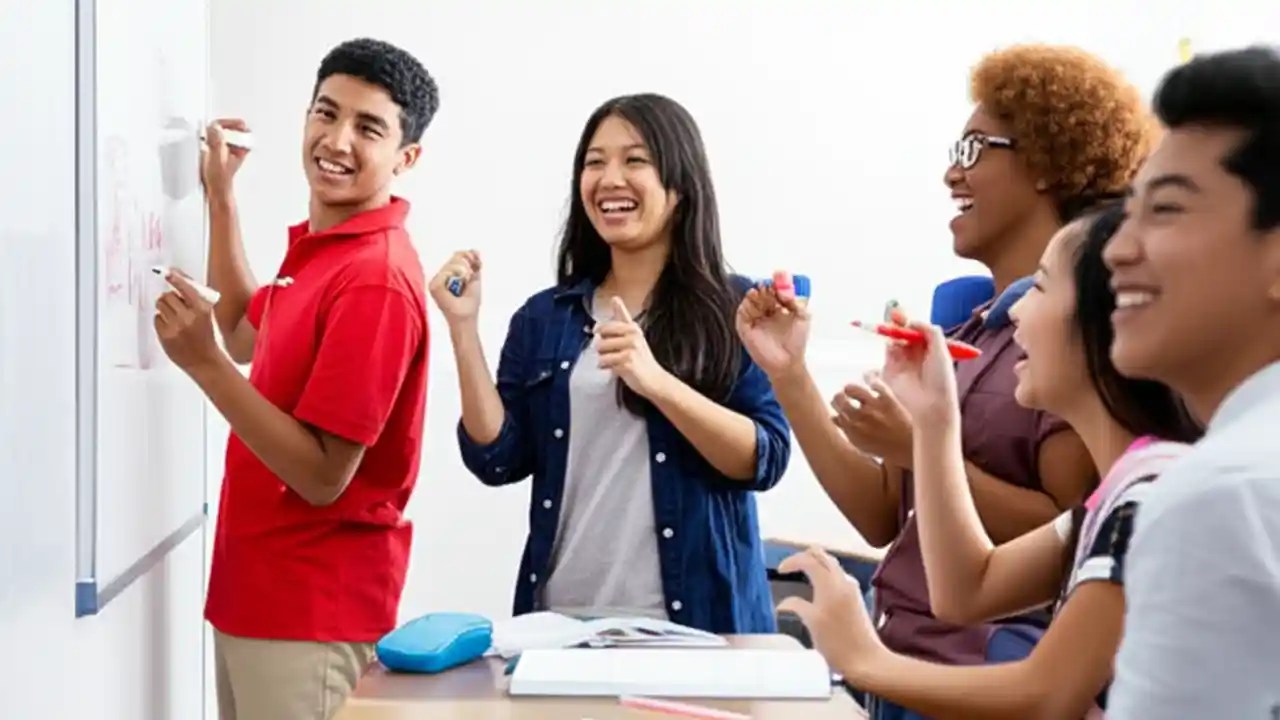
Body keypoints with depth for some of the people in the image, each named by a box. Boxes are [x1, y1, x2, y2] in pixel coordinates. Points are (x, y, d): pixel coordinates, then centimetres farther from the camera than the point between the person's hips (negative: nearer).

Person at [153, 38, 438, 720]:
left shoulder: (375, 279, -22)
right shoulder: (319, 244, 6)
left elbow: (322, 476, -23)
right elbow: (246, 334, 24)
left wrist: (203, 363, -29)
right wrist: (220, 195, 19)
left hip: (311, 610, -9)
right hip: (255, 591, 9)